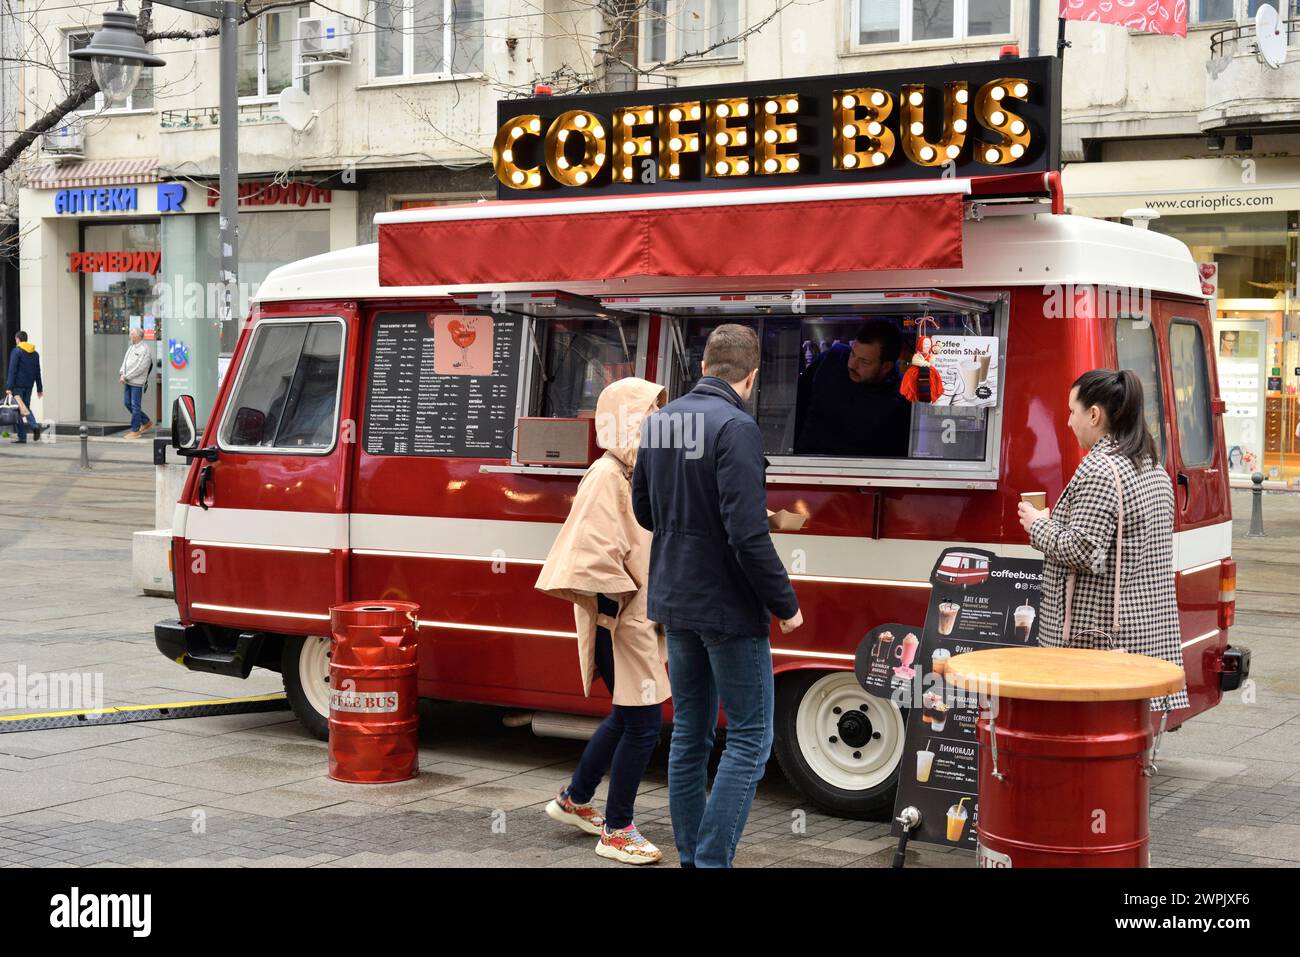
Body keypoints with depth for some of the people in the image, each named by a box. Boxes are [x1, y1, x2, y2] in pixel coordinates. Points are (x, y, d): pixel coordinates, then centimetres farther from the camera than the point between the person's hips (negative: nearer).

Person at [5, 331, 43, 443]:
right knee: (26, 407, 17)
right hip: (29, 386, 6)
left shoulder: (16, 351, -7)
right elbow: (38, 373, 14)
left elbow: (12, 370, -13)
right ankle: (35, 425, -9)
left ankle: (22, 437, -1)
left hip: (18, 385, -5)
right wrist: (39, 389, 17)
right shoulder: (35, 353, 12)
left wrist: (9, 387, -14)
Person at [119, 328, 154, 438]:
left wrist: (126, 377, -17)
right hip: (128, 381, 9)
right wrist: (121, 374, -2)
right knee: (127, 403, 12)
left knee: (135, 406, -4)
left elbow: (140, 368, -19)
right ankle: (146, 423, 25)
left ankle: (135, 431, 5)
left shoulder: (145, 350, -14)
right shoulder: (131, 347, 13)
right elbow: (125, 361, 15)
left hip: (137, 383, -9)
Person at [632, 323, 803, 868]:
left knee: (690, 732, 14)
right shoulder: (735, 426, -18)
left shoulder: (658, 421, 5)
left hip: (674, 602, 7)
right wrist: (785, 604, -12)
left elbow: (643, 510, 14)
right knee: (750, 739, 1)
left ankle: (690, 857, 19)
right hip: (728, 608, -7)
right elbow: (748, 532, -22)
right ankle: (712, 859, -3)